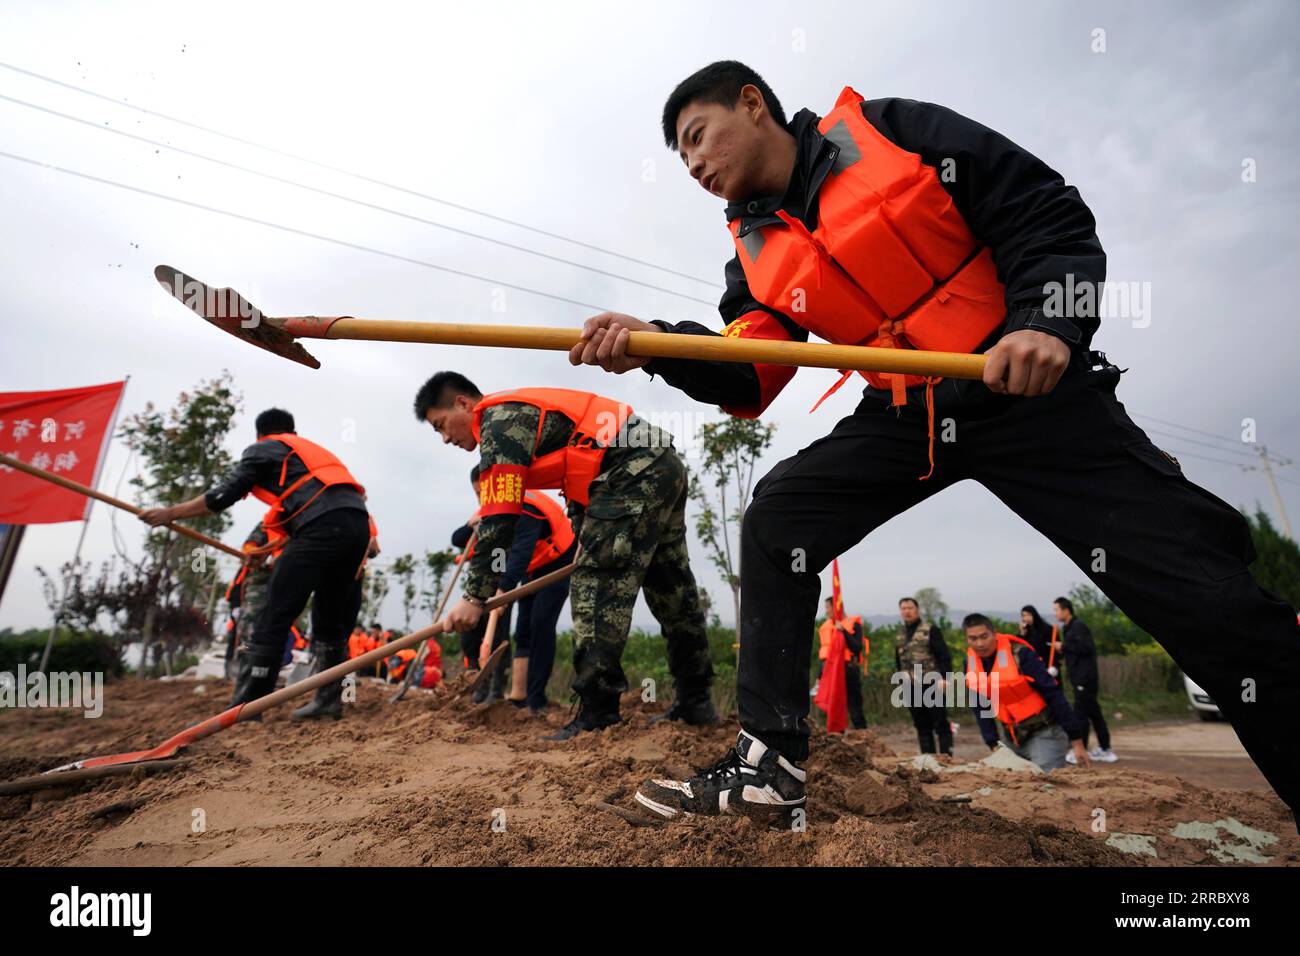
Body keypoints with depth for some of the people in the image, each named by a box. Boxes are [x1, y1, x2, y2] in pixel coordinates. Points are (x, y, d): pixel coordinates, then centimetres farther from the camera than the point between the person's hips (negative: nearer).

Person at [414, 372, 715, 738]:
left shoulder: (499, 419, -7)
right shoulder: (520, 413, 22)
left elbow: (499, 519, -14)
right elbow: (579, 471, 28)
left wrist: (475, 596, -11)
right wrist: (589, 545, 31)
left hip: (634, 474, -11)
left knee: (597, 586, -11)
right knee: (673, 591, 13)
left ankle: (597, 715, -9)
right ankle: (696, 702, 23)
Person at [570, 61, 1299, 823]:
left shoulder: (890, 131, -4)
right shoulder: (758, 254, 8)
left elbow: (1048, 211, -5)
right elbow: (746, 382, -4)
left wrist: (1048, 321, -22)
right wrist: (658, 347, -20)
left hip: (1030, 387, -3)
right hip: (905, 416, 4)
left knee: (1203, 594, -9)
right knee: (775, 524, -9)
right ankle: (770, 762, 0)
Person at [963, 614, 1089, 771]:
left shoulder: (1019, 654, -21)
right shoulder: (970, 663, -3)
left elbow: (1053, 694, -19)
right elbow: (980, 707, 5)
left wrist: (1076, 741, -19)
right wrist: (994, 745, -1)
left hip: (1044, 733, -5)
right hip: (1009, 738, 6)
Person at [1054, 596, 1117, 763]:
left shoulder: (1078, 626, -12)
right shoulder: (1068, 628, 16)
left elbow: (1086, 647, -21)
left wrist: (1064, 646, -15)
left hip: (1085, 677, -10)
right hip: (1080, 677, 10)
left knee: (1080, 712, -6)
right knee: (1093, 712, 13)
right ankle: (1105, 749, 20)